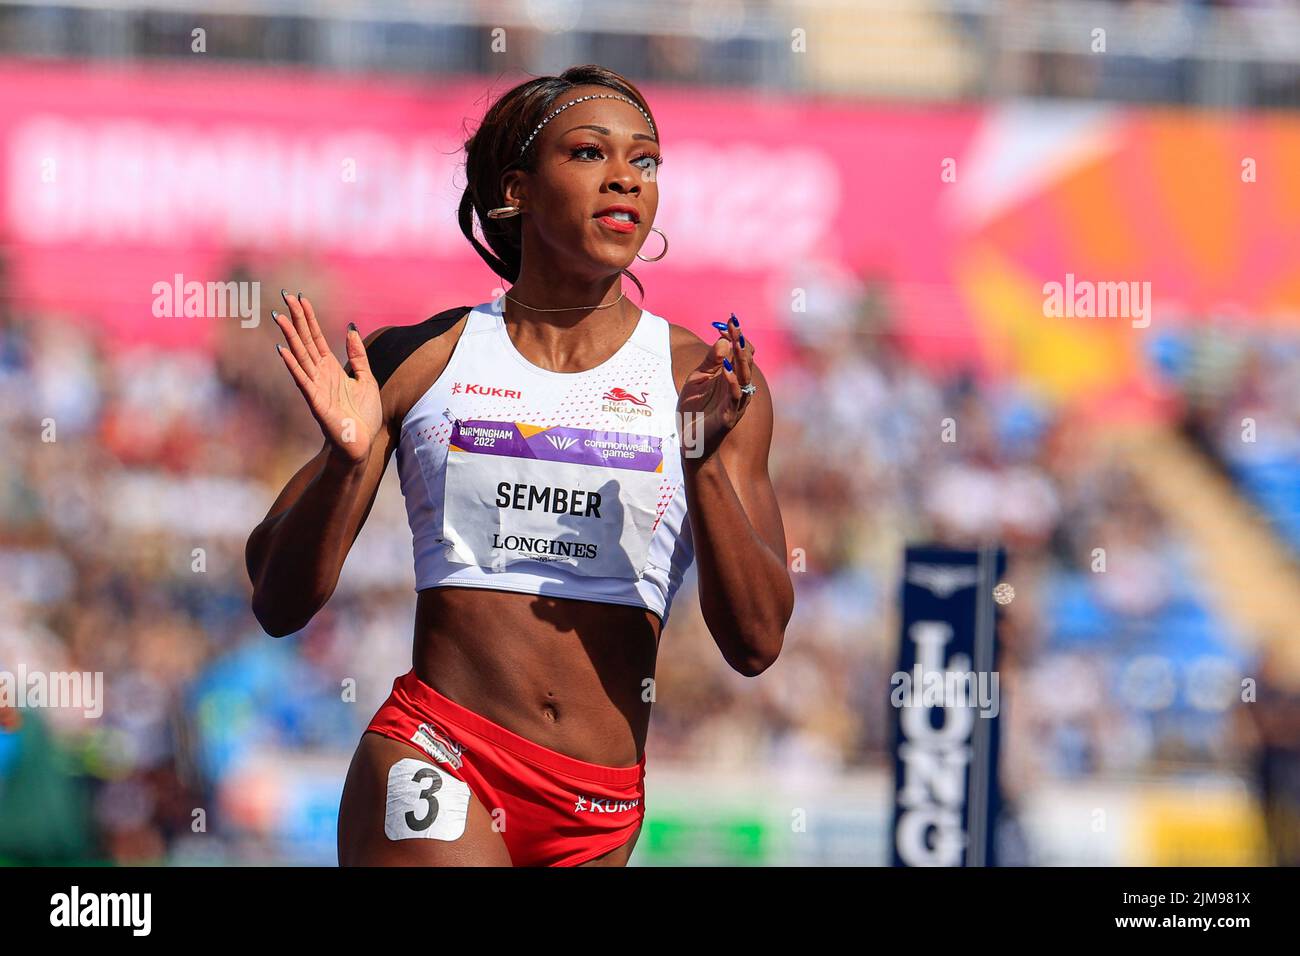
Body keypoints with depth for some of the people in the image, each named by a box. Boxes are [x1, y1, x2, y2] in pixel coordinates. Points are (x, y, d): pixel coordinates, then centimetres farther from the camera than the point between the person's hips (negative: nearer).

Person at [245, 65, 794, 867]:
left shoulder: (707, 379, 5)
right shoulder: (418, 361, 5)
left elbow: (756, 642, -1)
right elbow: (280, 605, 4)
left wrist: (705, 464, -15)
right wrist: (349, 462, -13)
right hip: (436, 762, -2)